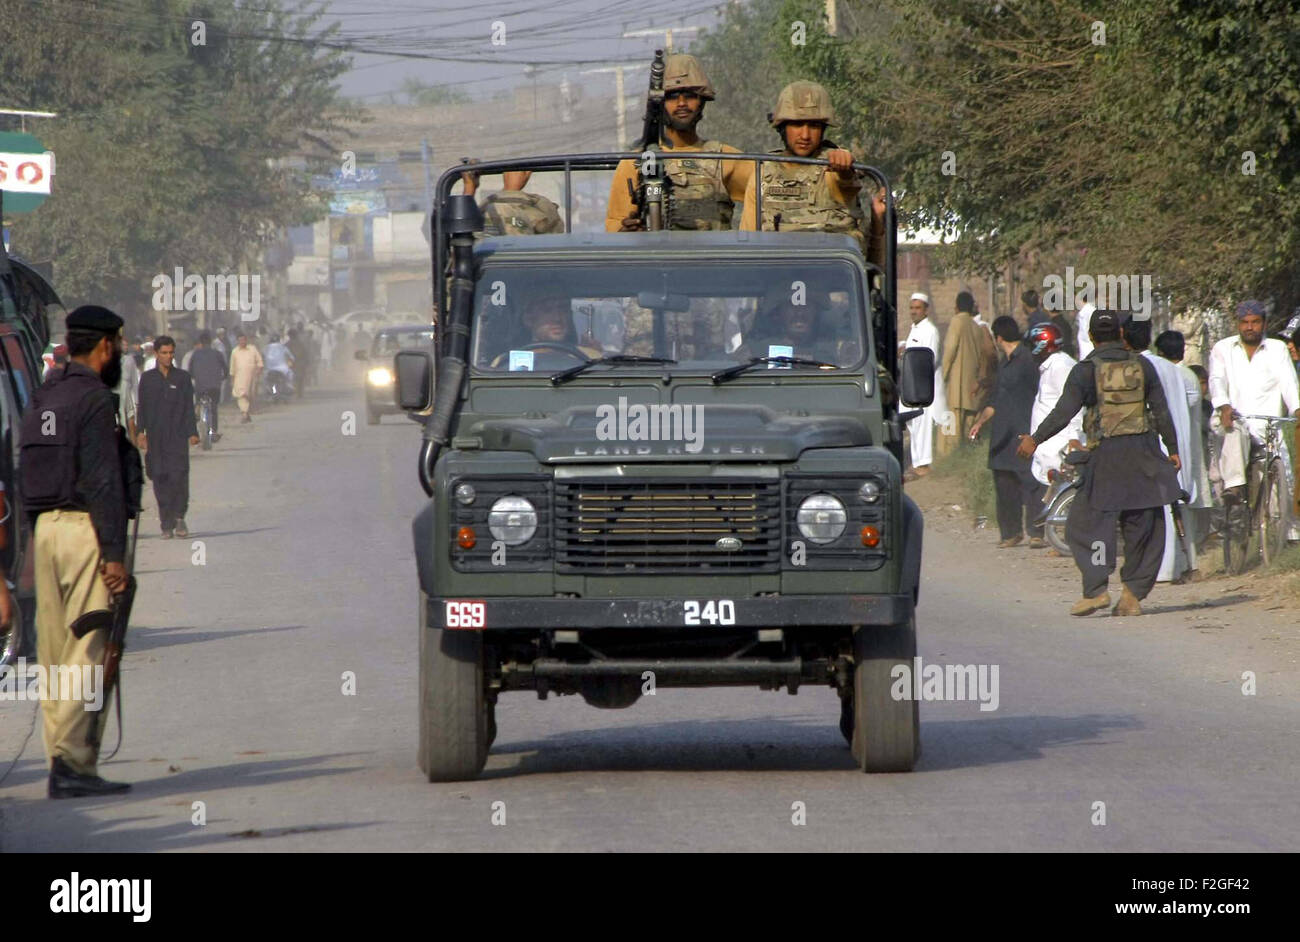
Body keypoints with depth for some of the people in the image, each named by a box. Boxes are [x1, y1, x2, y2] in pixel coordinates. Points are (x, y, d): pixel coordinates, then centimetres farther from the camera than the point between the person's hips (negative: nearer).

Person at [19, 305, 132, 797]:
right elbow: (103, 480, -16)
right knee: (88, 651, -10)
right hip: (84, 526, -9)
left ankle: (62, 763, 8)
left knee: (55, 654, 8)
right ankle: (72, 763, -17)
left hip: (45, 527, 9)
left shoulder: (42, 399, 16)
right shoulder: (94, 398, -10)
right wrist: (114, 553, -18)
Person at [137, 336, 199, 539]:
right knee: (160, 480, -1)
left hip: (177, 436, -1)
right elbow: (142, 407, 9)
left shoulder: (183, 378, 7)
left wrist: (192, 433, -2)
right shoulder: (147, 378, 9)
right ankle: (166, 524, 4)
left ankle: (179, 517, 3)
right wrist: (141, 432, 0)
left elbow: (189, 408, 6)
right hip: (155, 438, 1)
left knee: (179, 475, -13)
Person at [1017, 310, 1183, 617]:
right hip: (1142, 453, 3)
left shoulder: (1087, 370, -4)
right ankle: (1133, 594, 6)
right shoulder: (1141, 366, 7)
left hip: (1105, 454, -3)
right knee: (1142, 528, 9)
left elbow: (1064, 412, -10)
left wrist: (1035, 439, -1)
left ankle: (1096, 589, -12)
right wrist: (1173, 450, 17)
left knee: (1088, 523, 1)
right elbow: (1162, 411, 8)